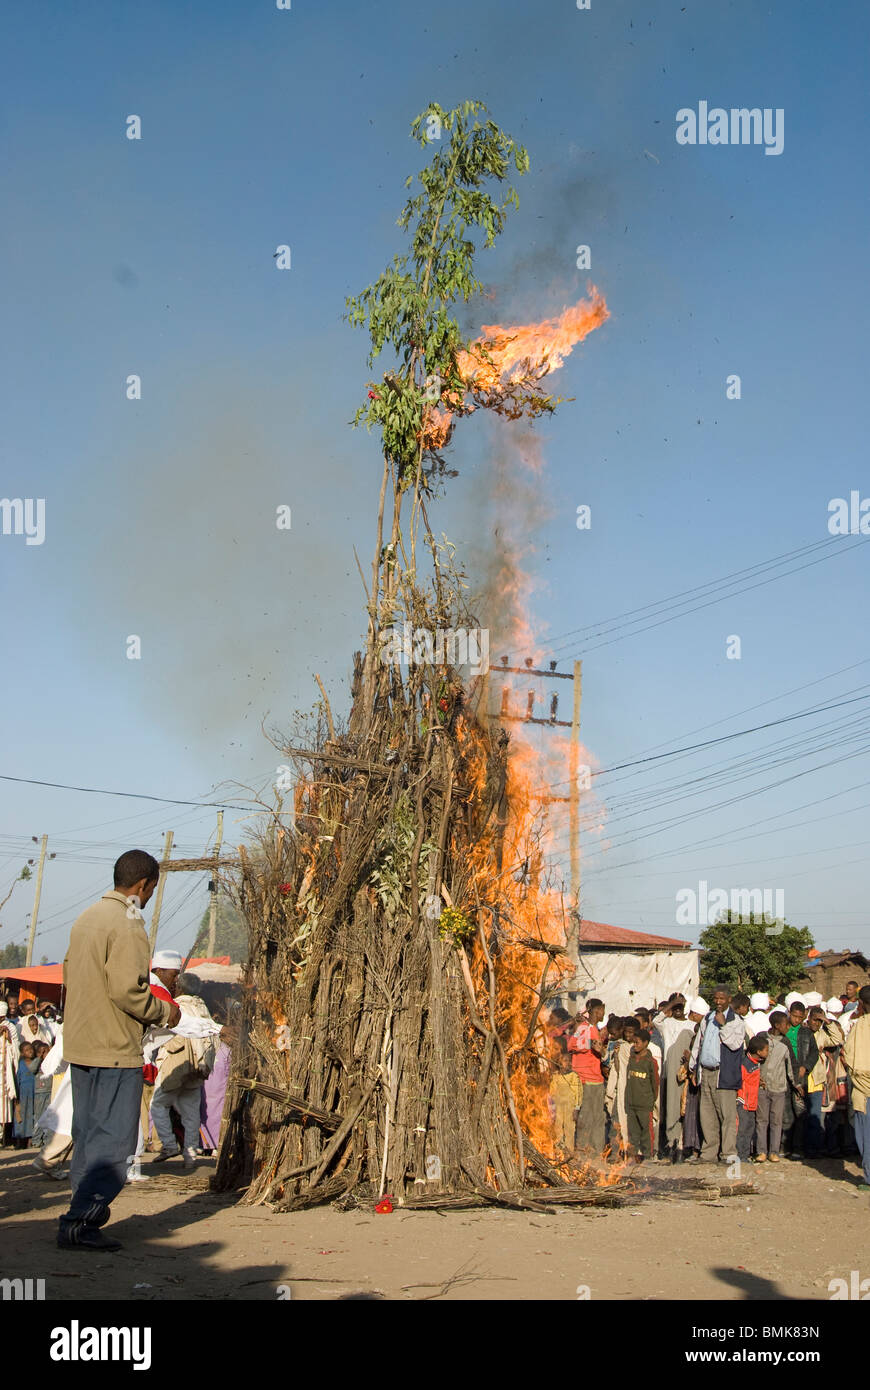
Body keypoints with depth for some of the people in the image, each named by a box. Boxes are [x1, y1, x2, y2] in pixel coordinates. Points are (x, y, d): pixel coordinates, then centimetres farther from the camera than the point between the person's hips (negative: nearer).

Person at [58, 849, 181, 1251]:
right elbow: (128, 990, -22)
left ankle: (84, 1209, 23)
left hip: (79, 1045, 9)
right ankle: (80, 1222, -6)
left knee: (87, 1135, 16)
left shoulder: (86, 917, 12)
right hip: (114, 1050, -9)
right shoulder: (127, 923, -16)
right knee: (113, 1141, -4)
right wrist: (164, 1012, -6)